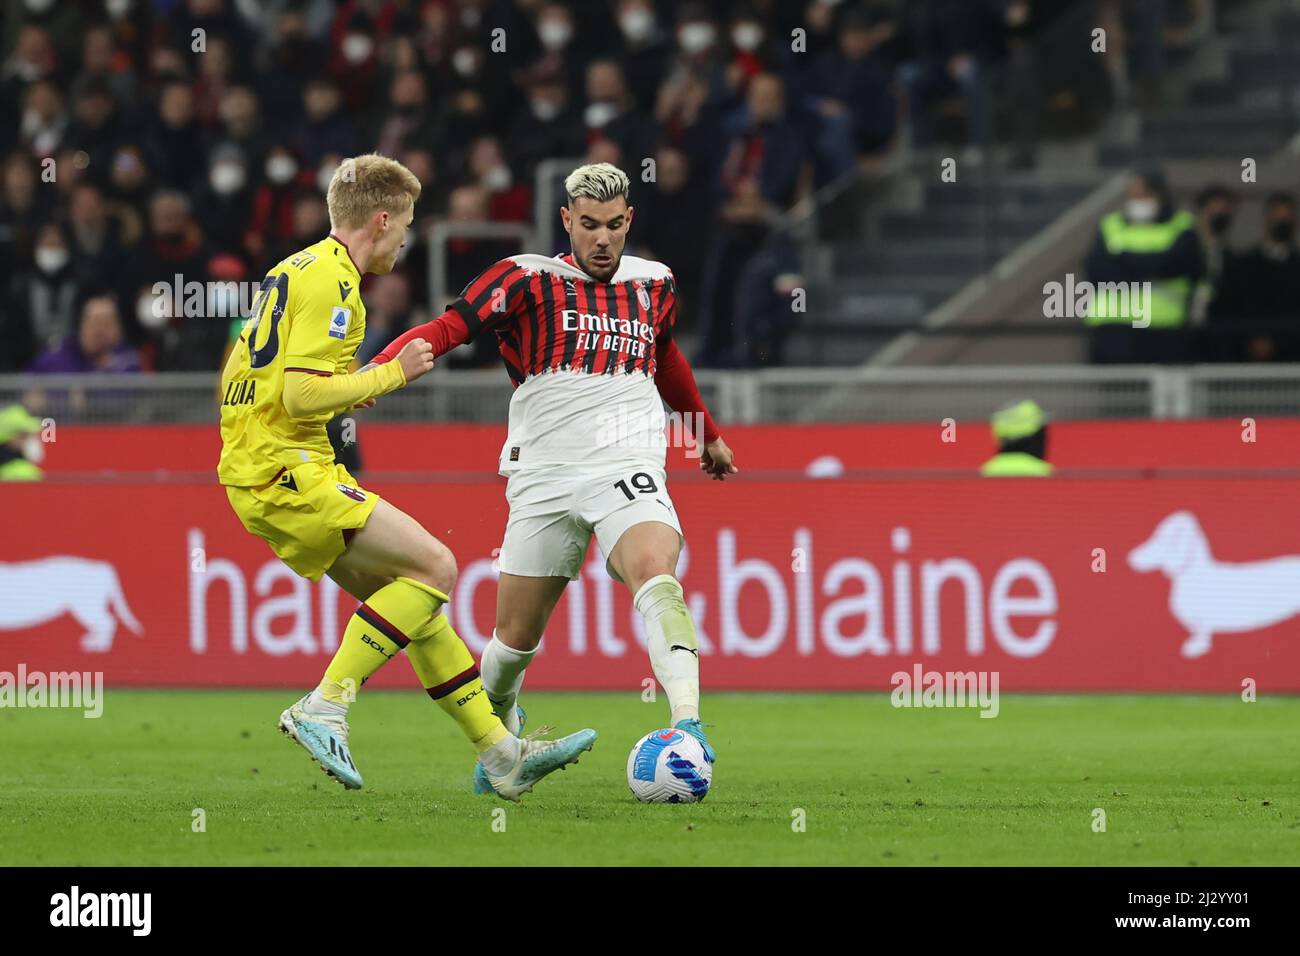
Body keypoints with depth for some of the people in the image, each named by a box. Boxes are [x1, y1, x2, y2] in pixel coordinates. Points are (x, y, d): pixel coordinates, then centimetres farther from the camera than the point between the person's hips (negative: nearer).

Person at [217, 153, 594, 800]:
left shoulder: (293, 272, 18)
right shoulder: (331, 281, -13)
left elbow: (239, 375, 24)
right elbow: (301, 397, -22)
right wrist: (390, 375, -11)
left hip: (254, 470, 10)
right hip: (288, 474, -10)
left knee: (410, 598, 10)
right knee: (433, 567, -13)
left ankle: (500, 752, 10)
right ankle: (324, 707, -14)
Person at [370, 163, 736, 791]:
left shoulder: (653, 284, 14)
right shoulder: (527, 280, 2)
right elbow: (447, 329, -8)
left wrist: (708, 433, 48)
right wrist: (376, 370, -26)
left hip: (628, 470, 1)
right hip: (544, 475, -1)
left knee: (656, 573, -29)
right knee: (516, 637, 3)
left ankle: (688, 726, -41)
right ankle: (498, 731, 34)